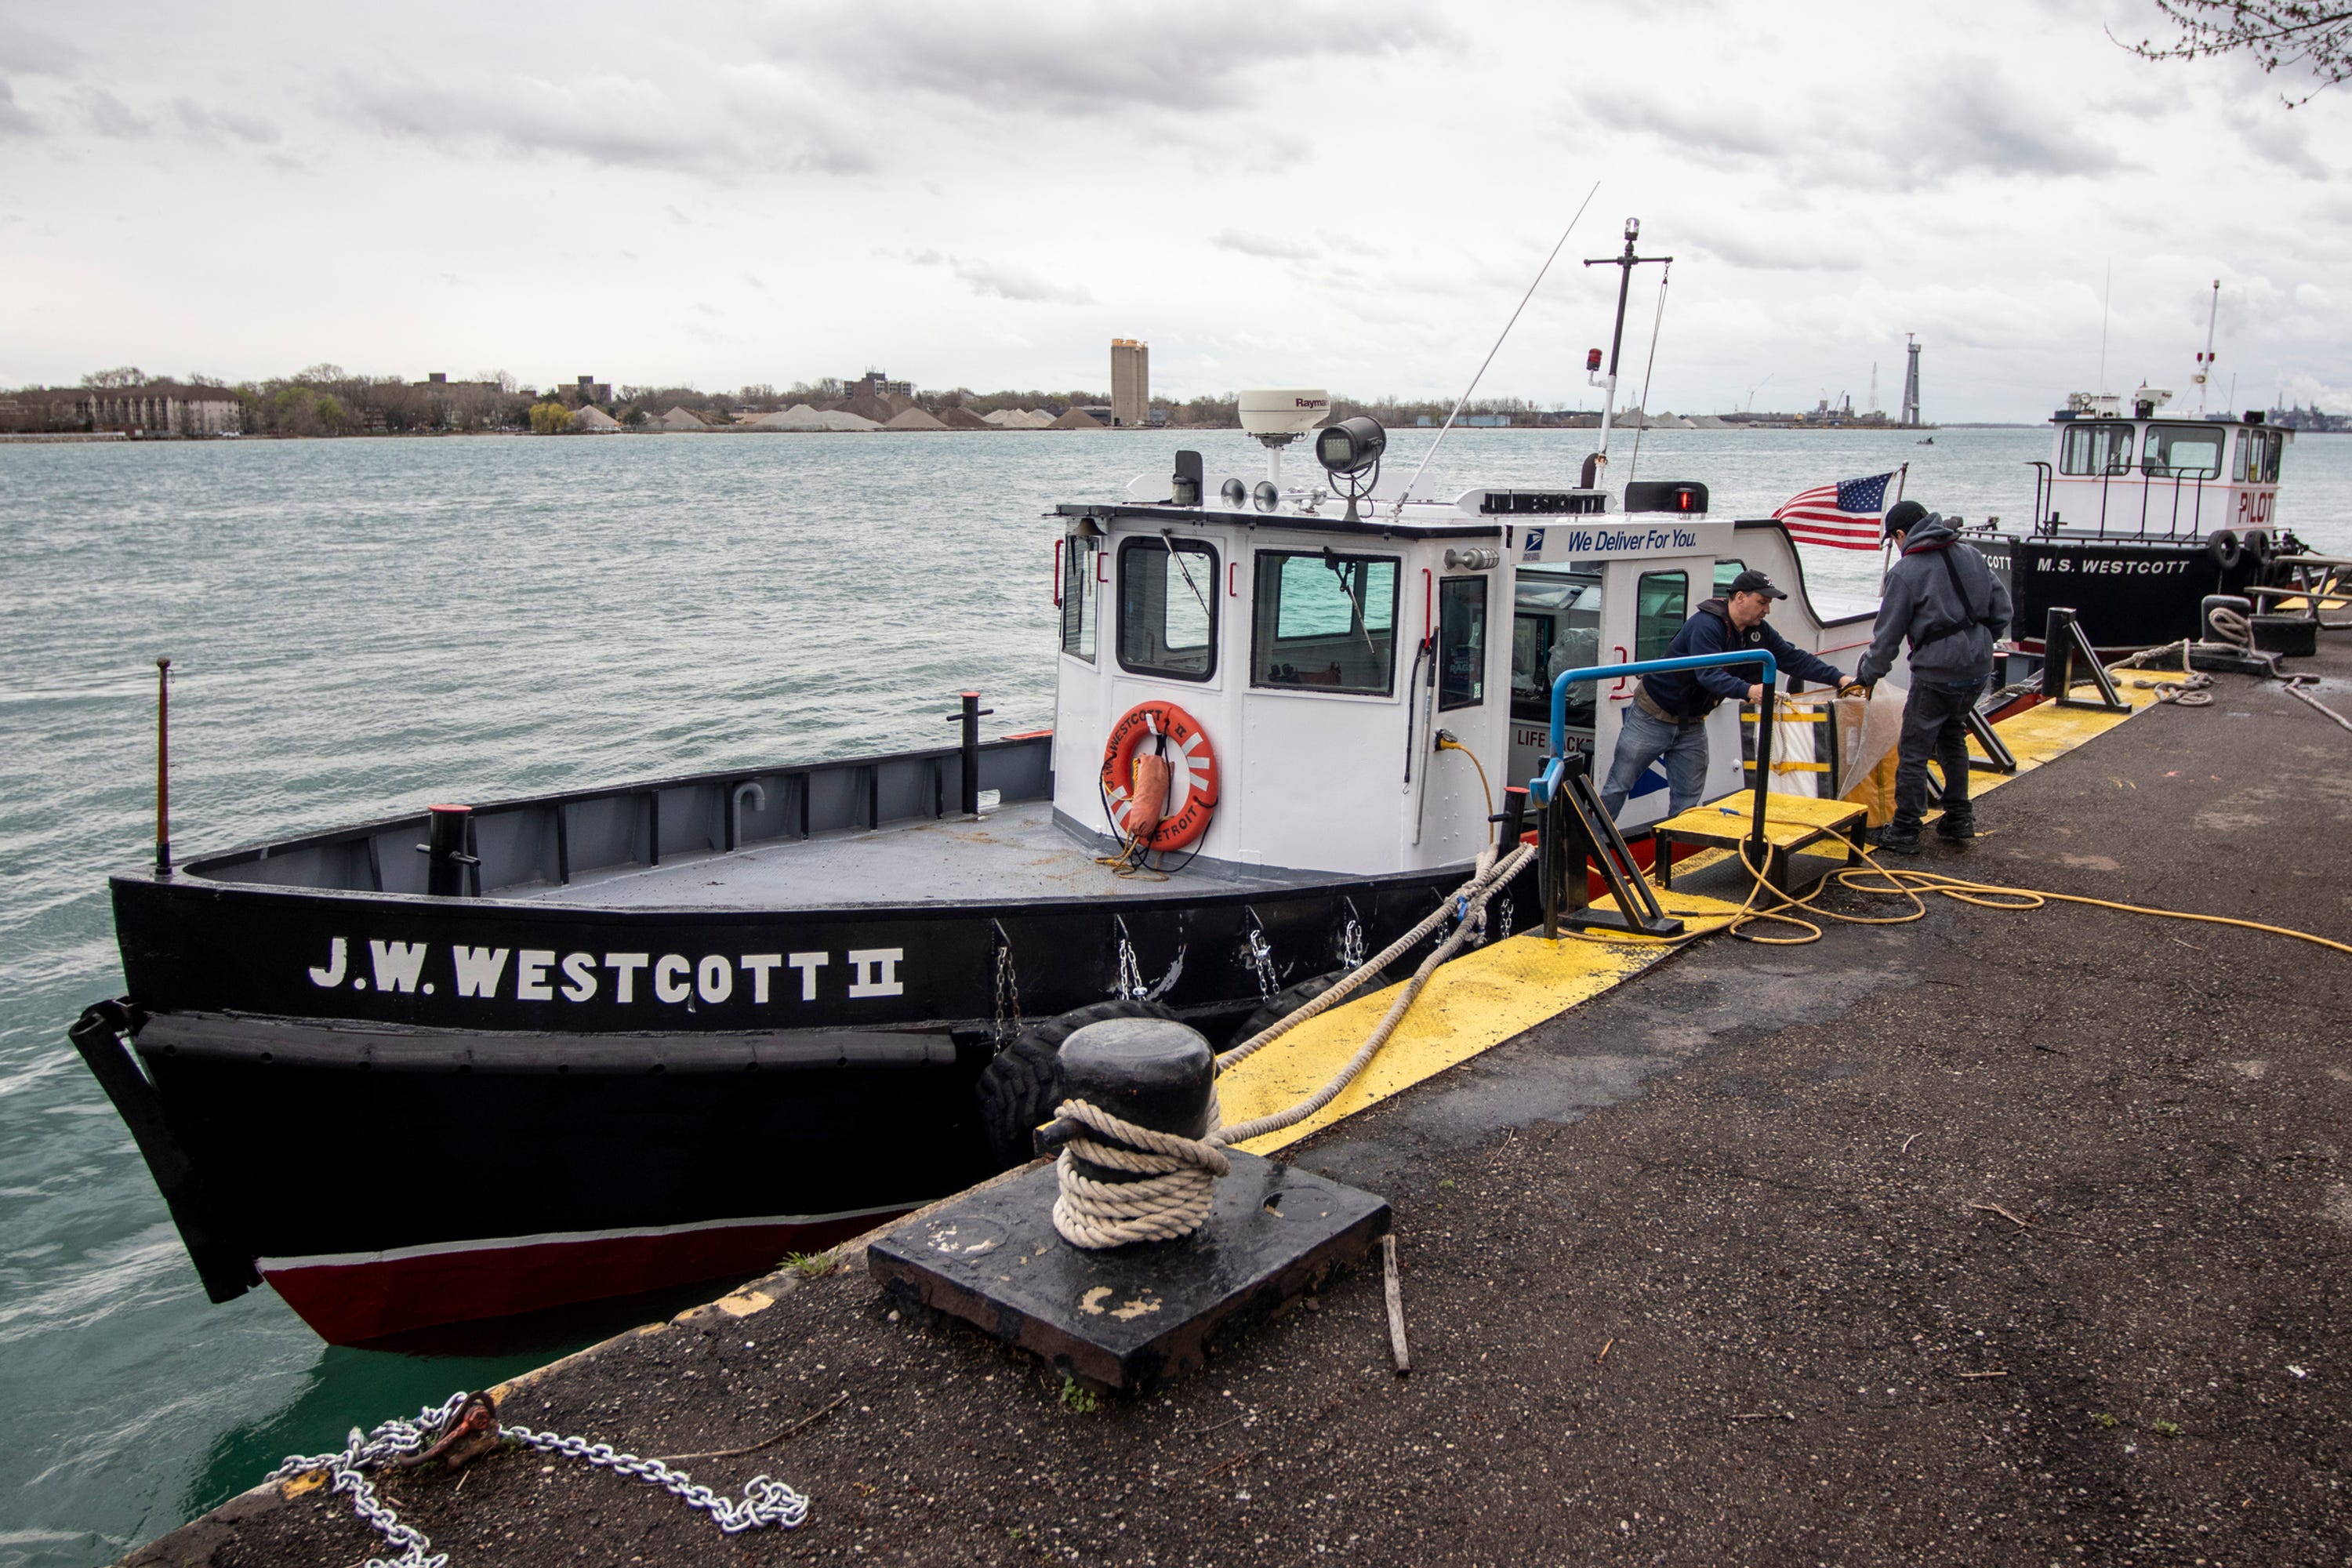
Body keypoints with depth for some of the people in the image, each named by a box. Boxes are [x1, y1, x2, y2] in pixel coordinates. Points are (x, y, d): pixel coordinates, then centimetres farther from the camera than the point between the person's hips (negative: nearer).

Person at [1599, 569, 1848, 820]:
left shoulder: (1759, 632, 0)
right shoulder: (1706, 625, -25)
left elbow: (1795, 658, 4)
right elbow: (1709, 674, -36)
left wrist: (1838, 678, -6)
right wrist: (1748, 691, -49)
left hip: (1692, 723, 8)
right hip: (1653, 715, -7)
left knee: (1688, 798, 6)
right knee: (1619, 785, -2)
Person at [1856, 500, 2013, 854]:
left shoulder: (1906, 572, -10)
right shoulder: (1971, 556, 9)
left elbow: (1888, 635, -6)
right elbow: (2001, 610, 12)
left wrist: (1868, 676, 5)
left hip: (1936, 673, -7)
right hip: (1979, 669, 7)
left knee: (1913, 751, 2)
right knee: (1952, 738, 24)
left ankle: (1904, 832, 6)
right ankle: (1959, 818, 28)